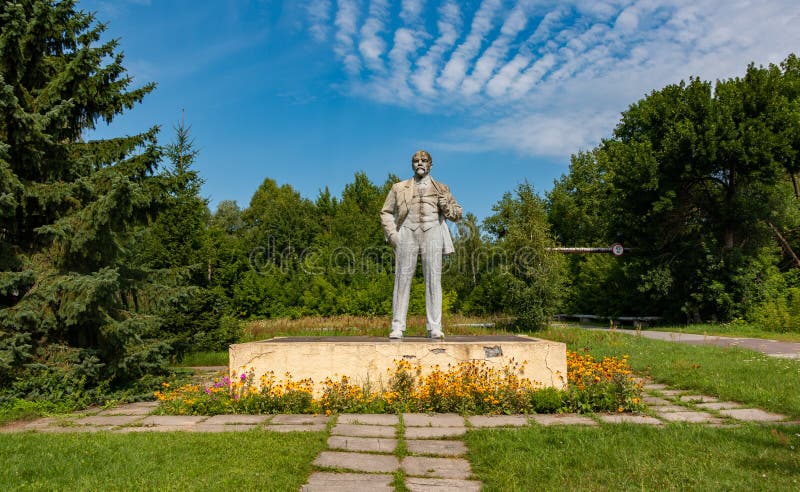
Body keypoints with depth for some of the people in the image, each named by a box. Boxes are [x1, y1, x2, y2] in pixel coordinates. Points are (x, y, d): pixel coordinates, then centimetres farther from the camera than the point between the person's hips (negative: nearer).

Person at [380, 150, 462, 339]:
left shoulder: (441, 189, 18)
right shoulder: (399, 188, 18)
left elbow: (457, 214, 19)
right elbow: (386, 212, 18)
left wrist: (446, 205, -2)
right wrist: (391, 234, 3)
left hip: (432, 233, 0)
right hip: (407, 234, 0)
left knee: (433, 280, -4)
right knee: (402, 279, -3)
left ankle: (434, 327, -1)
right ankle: (397, 327, -1)